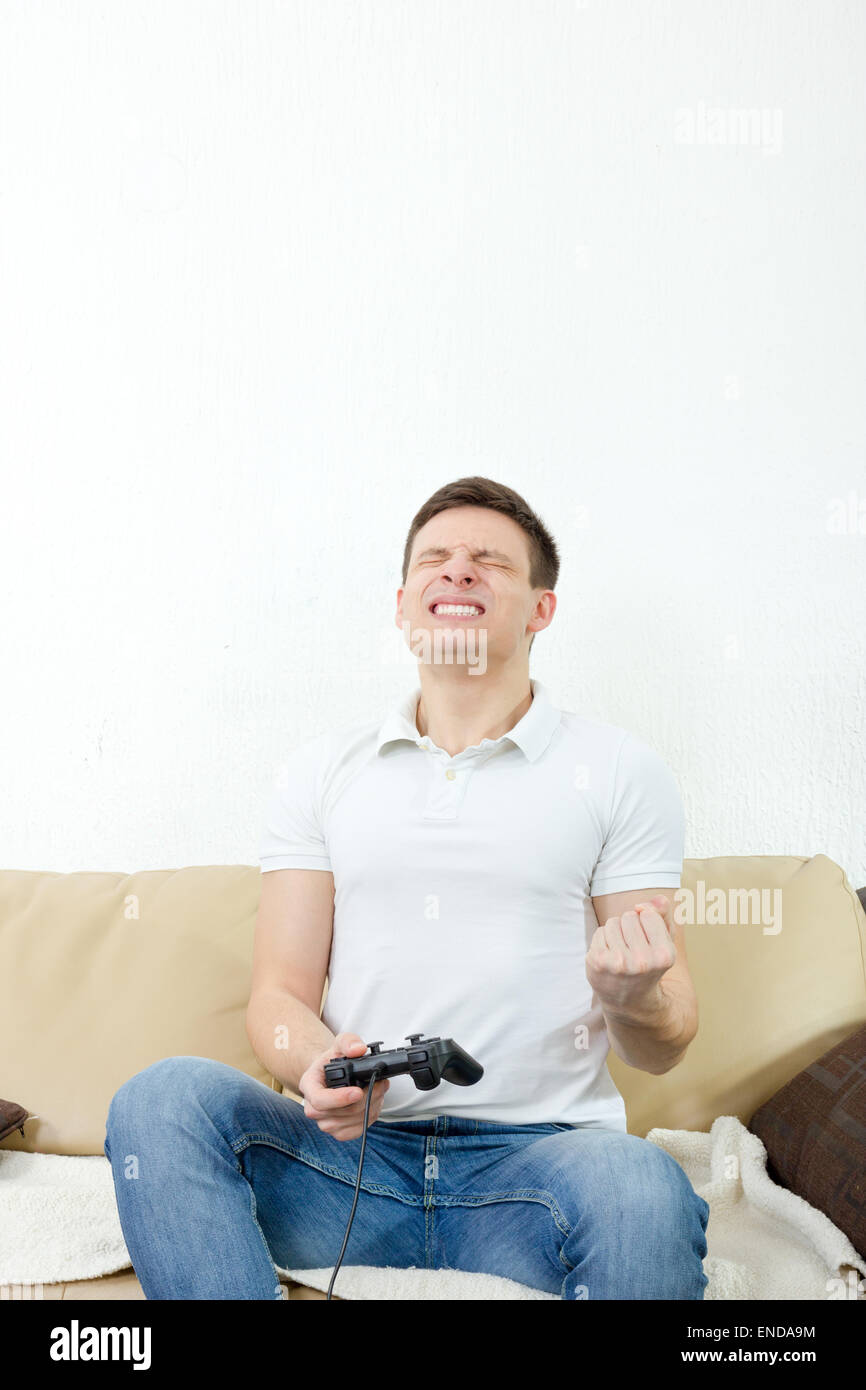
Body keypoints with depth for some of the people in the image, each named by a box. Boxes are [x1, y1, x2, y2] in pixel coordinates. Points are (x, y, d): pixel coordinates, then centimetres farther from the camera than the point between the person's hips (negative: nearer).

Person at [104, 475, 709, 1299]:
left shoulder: (619, 771, 6)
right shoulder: (320, 770, 13)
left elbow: (663, 1051, 5)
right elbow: (278, 993, 8)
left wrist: (633, 1000, -20)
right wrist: (317, 1066, -16)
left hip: (540, 1153, -2)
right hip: (353, 1152, 2)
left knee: (642, 1192, -35)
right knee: (163, 1098, -25)